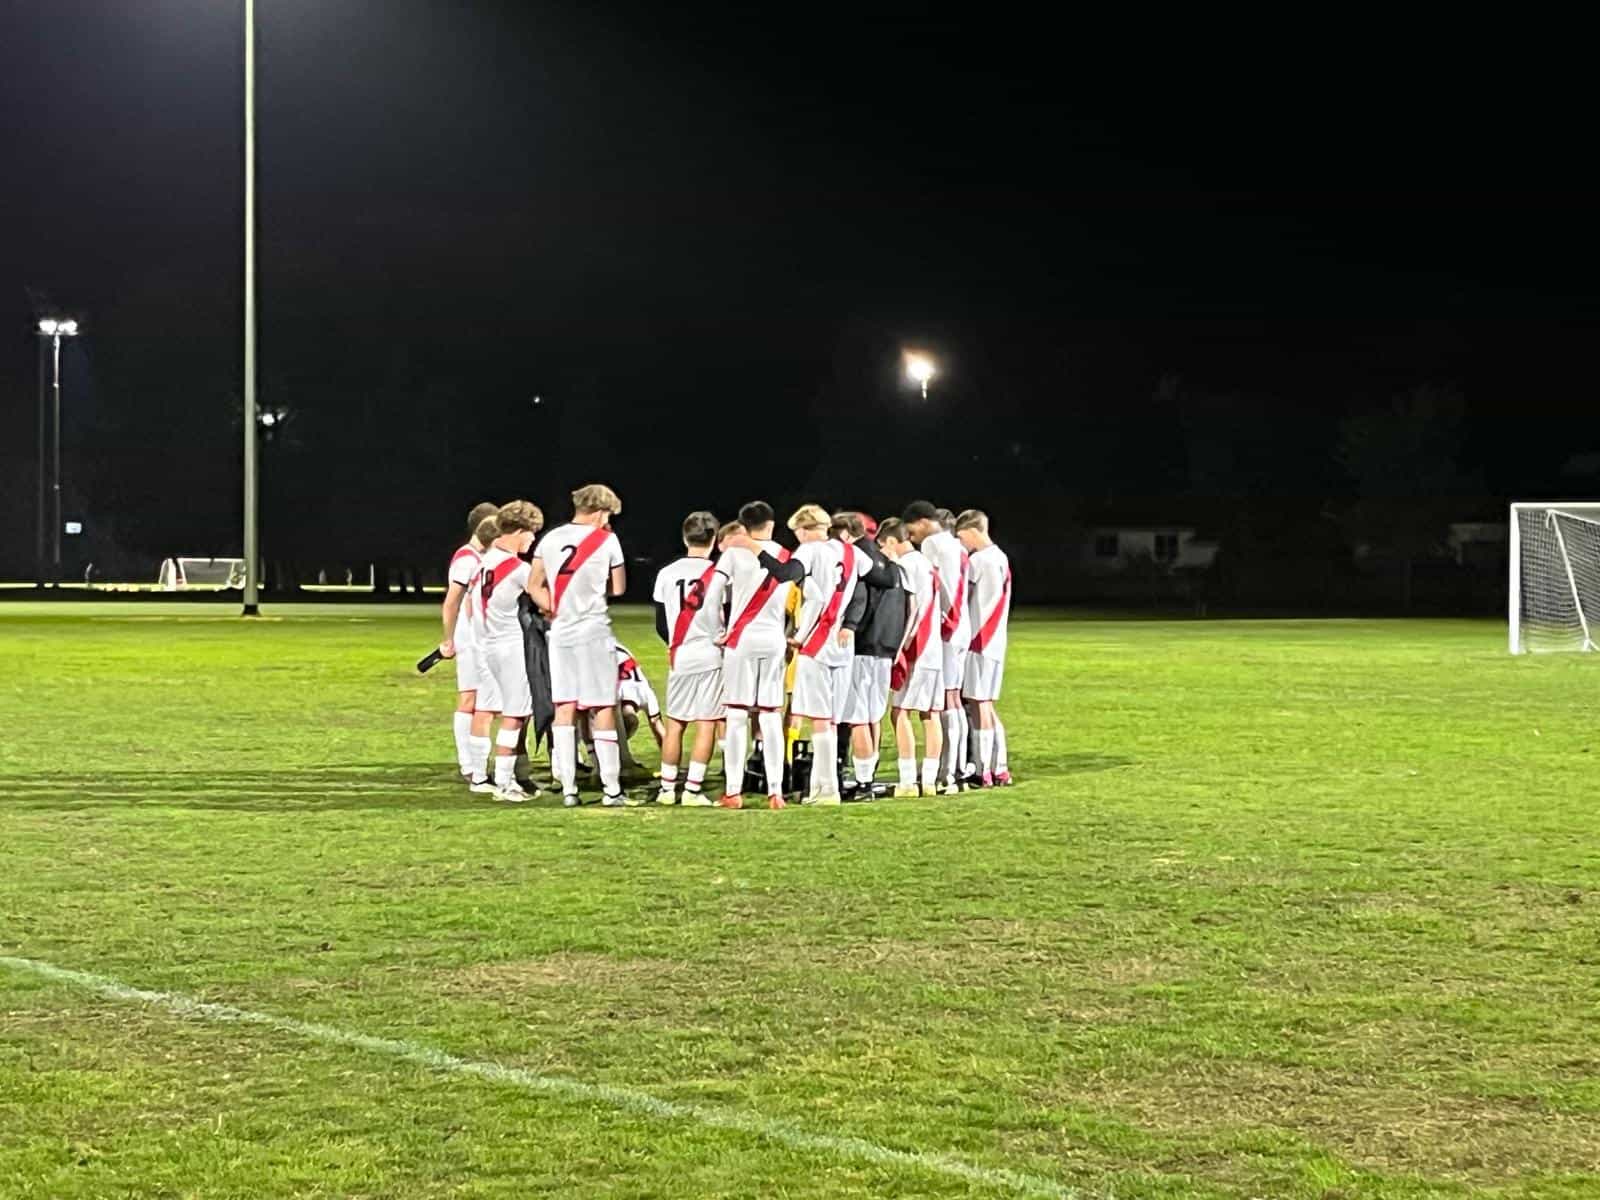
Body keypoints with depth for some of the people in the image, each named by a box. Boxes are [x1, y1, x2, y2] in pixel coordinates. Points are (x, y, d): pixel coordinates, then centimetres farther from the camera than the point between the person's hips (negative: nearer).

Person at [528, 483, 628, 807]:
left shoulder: (550, 539, 7)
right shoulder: (606, 540, -4)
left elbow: (534, 587, 9)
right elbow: (618, 588, 3)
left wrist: (555, 610, 9)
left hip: (560, 633, 4)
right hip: (594, 632, -4)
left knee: (564, 708, 8)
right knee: (602, 709, 1)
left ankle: (567, 788, 7)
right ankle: (611, 788, 2)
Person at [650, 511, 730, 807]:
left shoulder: (666, 573, 2)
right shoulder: (720, 574, -7)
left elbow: (661, 624, 8)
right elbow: (729, 620, -3)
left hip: (679, 657, 3)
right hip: (711, 657, -3)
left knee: (675, 723, 12)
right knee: (706, 724, 1)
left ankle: (667, 788, 16)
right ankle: (693, 789, -3)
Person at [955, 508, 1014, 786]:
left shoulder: (980, 560, -14)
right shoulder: (1001, 558, 16)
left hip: (979, 640, -9)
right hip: (993, 641, 9)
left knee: (978, 704, -6)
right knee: (985, 705, 13)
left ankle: (983, 771, -5)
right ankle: (999, 769, 15)